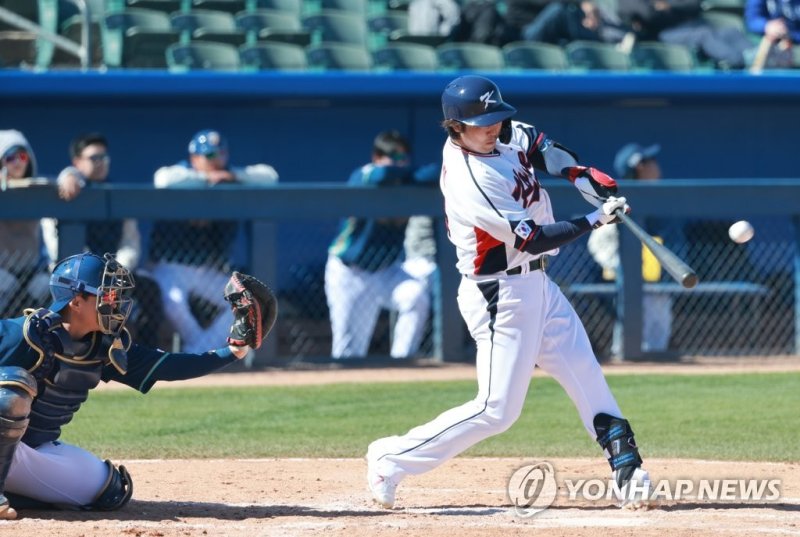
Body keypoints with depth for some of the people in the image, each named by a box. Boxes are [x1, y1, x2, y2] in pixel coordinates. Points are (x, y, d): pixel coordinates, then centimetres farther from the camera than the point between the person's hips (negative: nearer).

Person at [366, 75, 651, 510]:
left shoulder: (502, 136, -2)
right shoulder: (471, 184, -27)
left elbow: (537, 143, 19)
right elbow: (534, 239, -24)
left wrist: (584, 177, 3)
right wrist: (597, 219, -17)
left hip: (536, 285, 9)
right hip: (502, 298, -9)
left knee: (587, 379, 7)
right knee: (496, 410, -7)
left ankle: (627, 472, 10)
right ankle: (392, 459, 2)